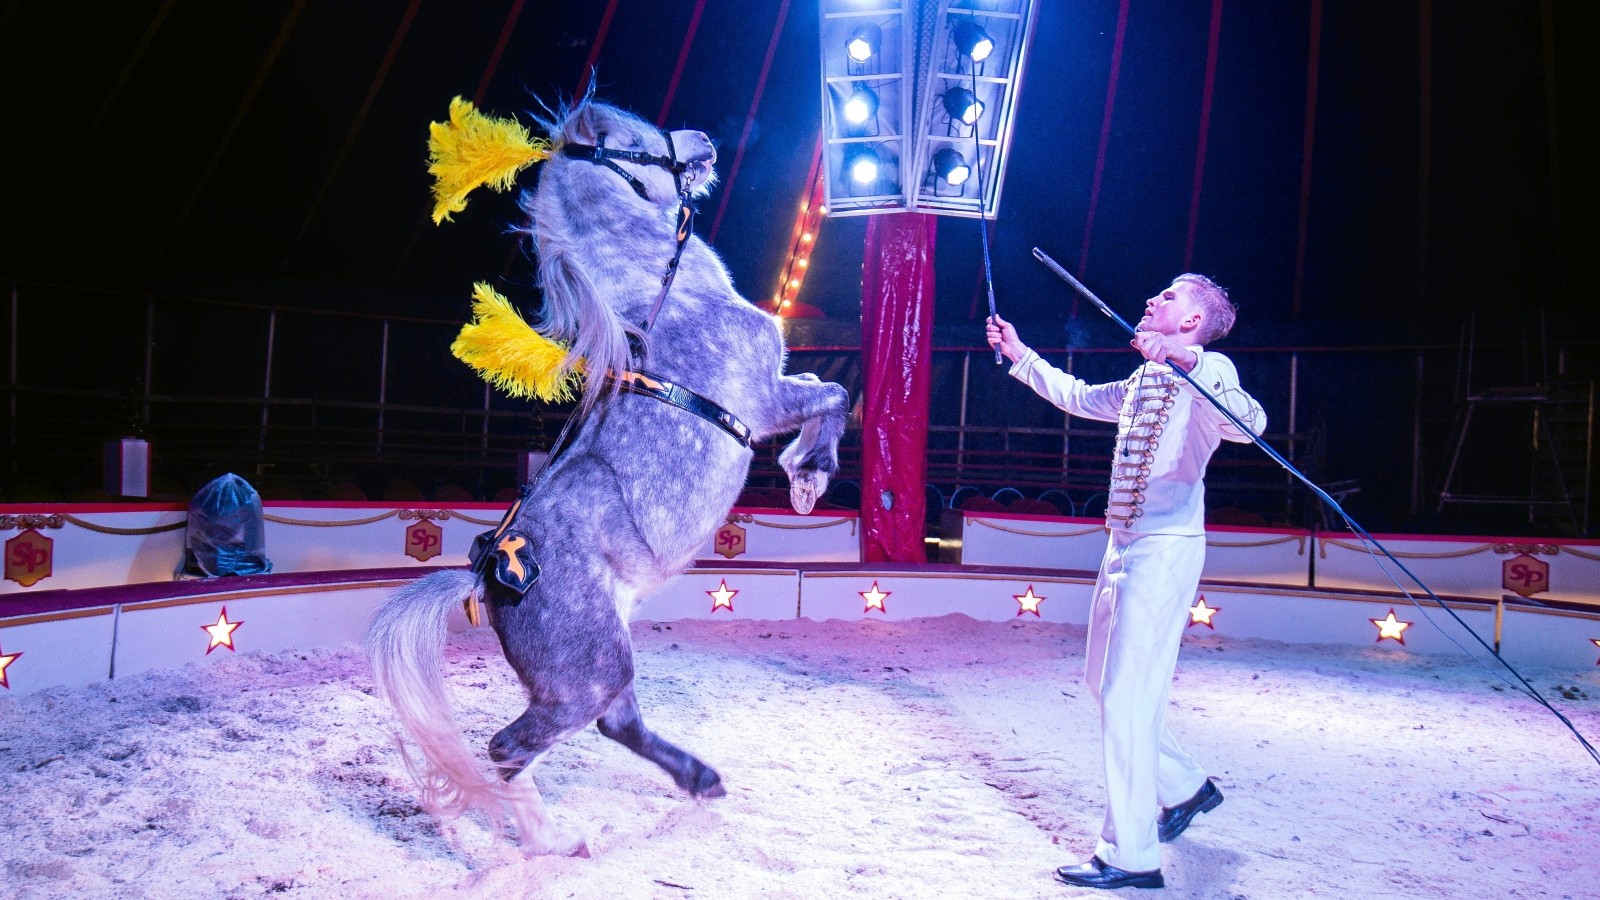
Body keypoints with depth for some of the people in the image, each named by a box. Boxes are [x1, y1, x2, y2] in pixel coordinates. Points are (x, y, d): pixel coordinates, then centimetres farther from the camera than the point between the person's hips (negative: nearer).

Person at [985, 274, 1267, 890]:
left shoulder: (1210, 371, -8)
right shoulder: (1142, 382, 19)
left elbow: (1247, 423, -29)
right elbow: (1076, 396, 35)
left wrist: (1187, 360, -41)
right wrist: (1020, 355, 37)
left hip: (1166, 548, -9)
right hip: (1124, 544, 9)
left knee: (1127, 695, -9)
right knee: (1104, 681, 17)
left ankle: (1130, 856, 0)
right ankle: (1185, 786, 35)